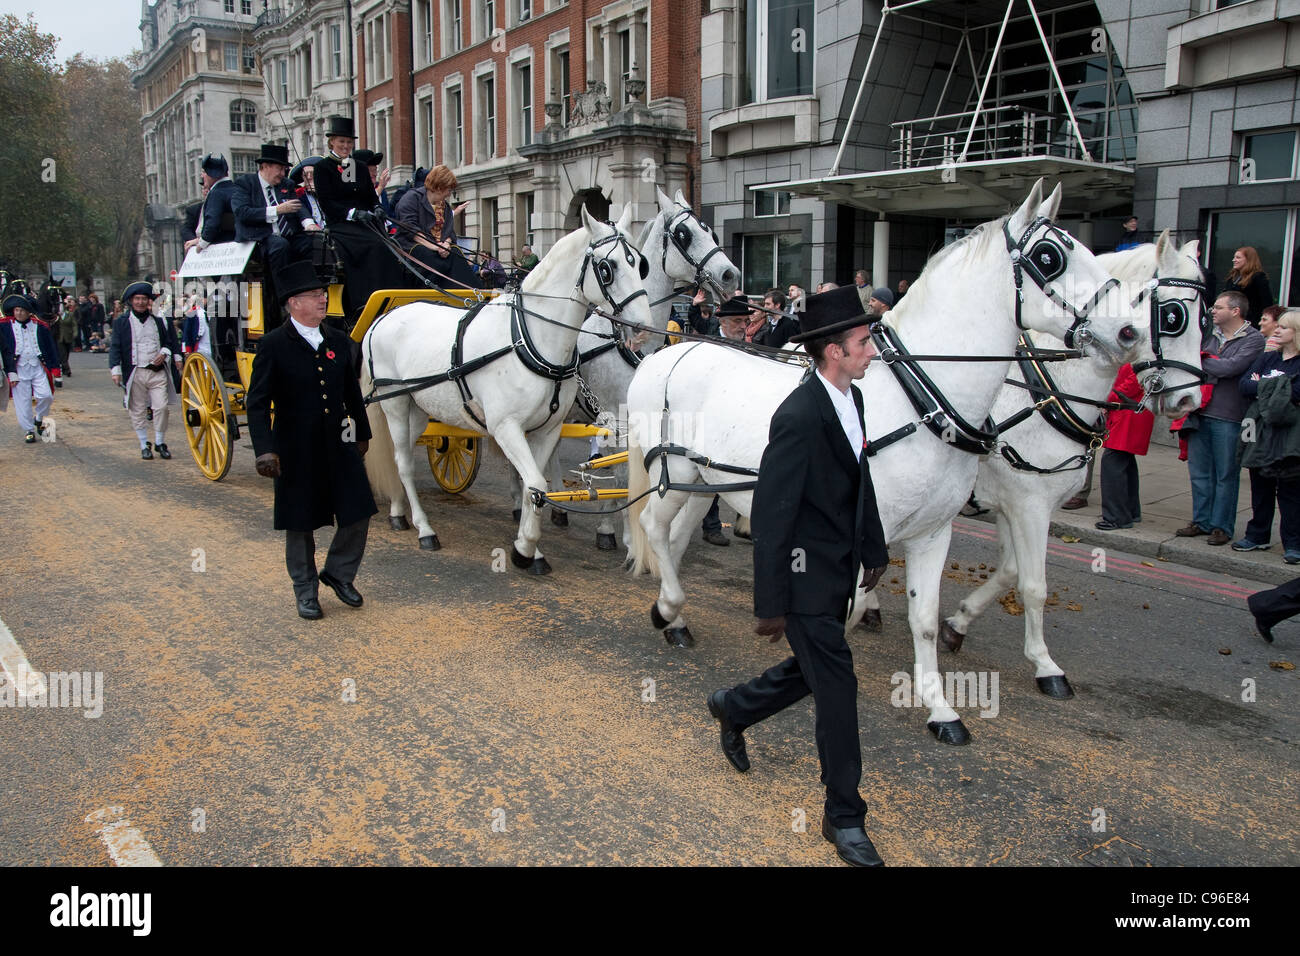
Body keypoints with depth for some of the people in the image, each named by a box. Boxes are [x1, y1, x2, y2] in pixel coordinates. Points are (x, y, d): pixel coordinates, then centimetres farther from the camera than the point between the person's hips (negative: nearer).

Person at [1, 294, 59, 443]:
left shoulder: (39, 327, 4)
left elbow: (51, 348, 10)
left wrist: (54, 368, 7)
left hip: (38, 367, 1)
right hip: (19, 369, -1)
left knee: (46, 395, -10)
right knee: (22, 402, 1)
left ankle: (38, 418, 18)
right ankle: (28, 430, 15)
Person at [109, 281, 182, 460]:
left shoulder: (159, 321, 10)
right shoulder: (122, 323, 5)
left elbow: (170, 342, 17)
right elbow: (115, 347, 2)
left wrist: (164, 352, -5)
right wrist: (116, 370, -7)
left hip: (158, 372, 1)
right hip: (136, 373, -1)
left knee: (161, 407, -7)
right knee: (138, 411, 4)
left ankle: (160, 443, 9)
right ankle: (144, 446, 15)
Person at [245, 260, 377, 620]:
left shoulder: (338, 340, 6)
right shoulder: (273, 345, -9)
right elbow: (258, 402, -12)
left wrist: (362, 433, 20)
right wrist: (265, 450, -21)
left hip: (339, 445, 4)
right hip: (296, 451, -4)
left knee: (358, 513, 3)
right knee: (300, 524, 9)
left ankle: (339, 572, 27)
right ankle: (306, 590, 26)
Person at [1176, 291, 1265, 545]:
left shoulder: (1253, 339, -5)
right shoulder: (1210, 335, 14)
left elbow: (1230, 367, -18)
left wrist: (1200, 361, -8)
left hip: (1228, 417, -6)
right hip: (1200, 413, 6)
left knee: (1225, 475, 3)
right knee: (1199, 472, 11)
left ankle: (1221, 526, 11)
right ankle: (1201, 521, 21)